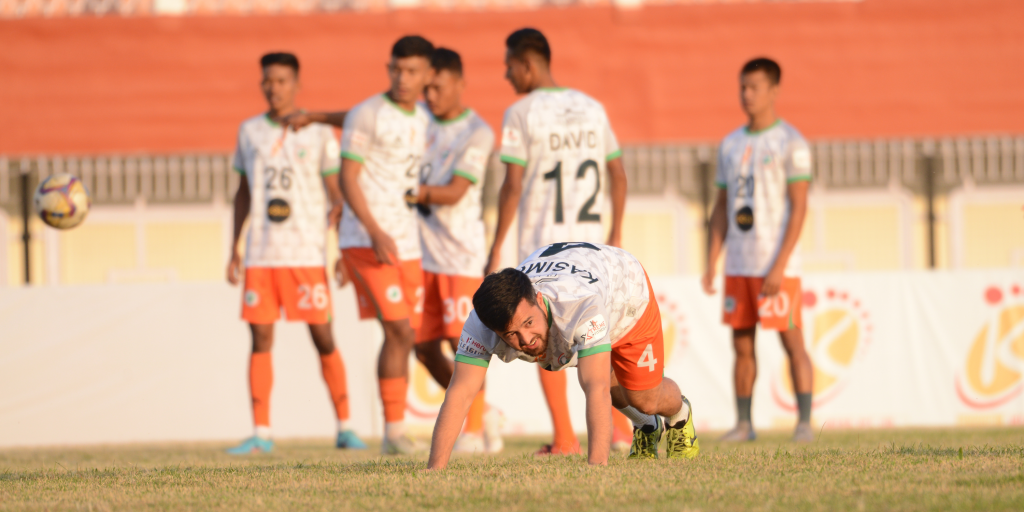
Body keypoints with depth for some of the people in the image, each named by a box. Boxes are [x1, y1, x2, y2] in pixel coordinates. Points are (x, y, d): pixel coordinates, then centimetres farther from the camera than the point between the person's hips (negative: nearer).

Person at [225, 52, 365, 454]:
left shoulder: (319, 134, 2)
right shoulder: (250, 131, 11)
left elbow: (338, 197, 4)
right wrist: (234, 250, 13)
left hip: (307, 254, -3)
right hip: (260, 255, 3)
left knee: (323, 339, -1)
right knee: (261, 340, -1)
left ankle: (344, 427, 7)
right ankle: (261, 433, 0)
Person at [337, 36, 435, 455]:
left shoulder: (424, 120, 12)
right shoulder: (367, 114, -8)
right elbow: (347, 178, -11)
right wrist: (376, 233, -20)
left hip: (407, 244, 7)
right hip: (366, 242, -7)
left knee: (406, 338, 5)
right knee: (399, 331, -15)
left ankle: (395, 434, 13)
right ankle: (394, 431, -10)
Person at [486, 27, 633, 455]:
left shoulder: (520, 115, -9)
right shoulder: (592, 109, 7)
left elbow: (512, 186, -14)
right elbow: (618, 175, 11)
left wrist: (496, 250, -10)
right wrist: (616, 236, 18)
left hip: (541, 245, -4)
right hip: (589, 239, 5)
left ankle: (564, 438, 0)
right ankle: (618, 427, 8)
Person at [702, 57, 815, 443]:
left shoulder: (790, 143, -4)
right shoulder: (731, 145, 14)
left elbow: (799, 207, -10)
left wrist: (779, 266, -17)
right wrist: (711, 264, 9)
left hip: (777, 266, -6)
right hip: (738, 264, 6)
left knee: (792, 341, -5)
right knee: (742, 345, 6)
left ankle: (804, 422, -1)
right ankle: (743, 423, 11)